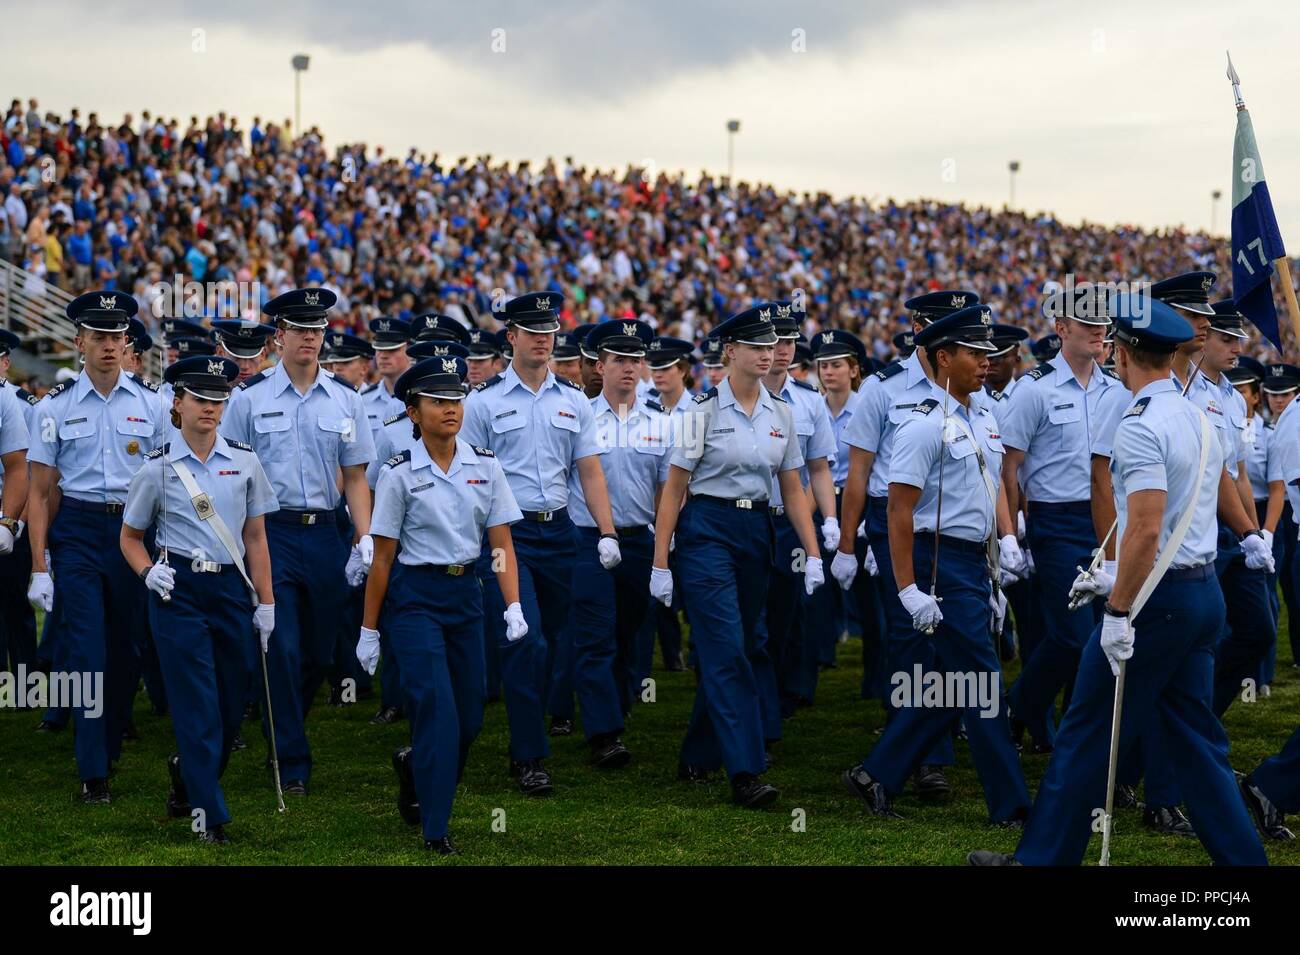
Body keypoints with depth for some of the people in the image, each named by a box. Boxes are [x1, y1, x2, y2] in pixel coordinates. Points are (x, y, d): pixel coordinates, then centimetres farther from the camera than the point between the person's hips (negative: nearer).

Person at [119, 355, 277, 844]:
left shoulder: (244, 461, 5)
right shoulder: (157, 468, 0)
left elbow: (255, 537, 8)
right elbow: (130, 537, 9)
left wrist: (266, 601, 5)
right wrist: (148, 571, -10)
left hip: (230, 589, 3)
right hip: (178, 590, -3)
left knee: (231, 706, 7)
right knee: (197, 704, -6)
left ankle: (187, 772, 36)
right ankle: (210, 814, 2)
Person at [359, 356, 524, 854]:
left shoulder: (485, 466, 2)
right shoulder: (399, 473, -7)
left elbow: (502, 544, 2)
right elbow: (382, 557, -4)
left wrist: (514, 607, -10)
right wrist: (369, 631, -1)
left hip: (466, 592, 4)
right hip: (415, 597, -4)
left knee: (469, 717, 8)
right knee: (438, 710, -11)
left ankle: (413, 766, 39)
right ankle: (435, 829, -2)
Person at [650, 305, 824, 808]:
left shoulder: (781, 411, 7)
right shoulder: (704, 409, -7)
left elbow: (793, 488, 12)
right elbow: (673, 489, -5)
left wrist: (813, 555, 4)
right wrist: (660, 564, -8)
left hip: (756, 531, 6)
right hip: (706, 530, -6)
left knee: (743, 647, 11)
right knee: (727, 649, -12)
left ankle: (697, 756, 26)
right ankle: (745, 772, -14)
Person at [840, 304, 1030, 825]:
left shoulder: (984, 416, 13)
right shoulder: (924, 424, -14)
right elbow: (899, 510, -15)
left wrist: (1007, 538, 6)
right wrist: (909, 589, -19)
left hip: (976, 562, 9)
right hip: (942, 562, -9)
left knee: (941, 683, 11)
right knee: (981, 685, -4)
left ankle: (875, 776, 21)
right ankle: (1011, 806, 2)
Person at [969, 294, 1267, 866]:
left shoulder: (1140, 426, -17)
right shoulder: (1201, 420, 11)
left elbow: (1146, 530, -24)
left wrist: (1118, 612, -19)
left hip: (1158, 598, -9)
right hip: (1205, 593, 9)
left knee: (1087, 738, 1)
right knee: (1195, 738, 12)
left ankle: (1043, 856, 8)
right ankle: (1241, 856, 11)